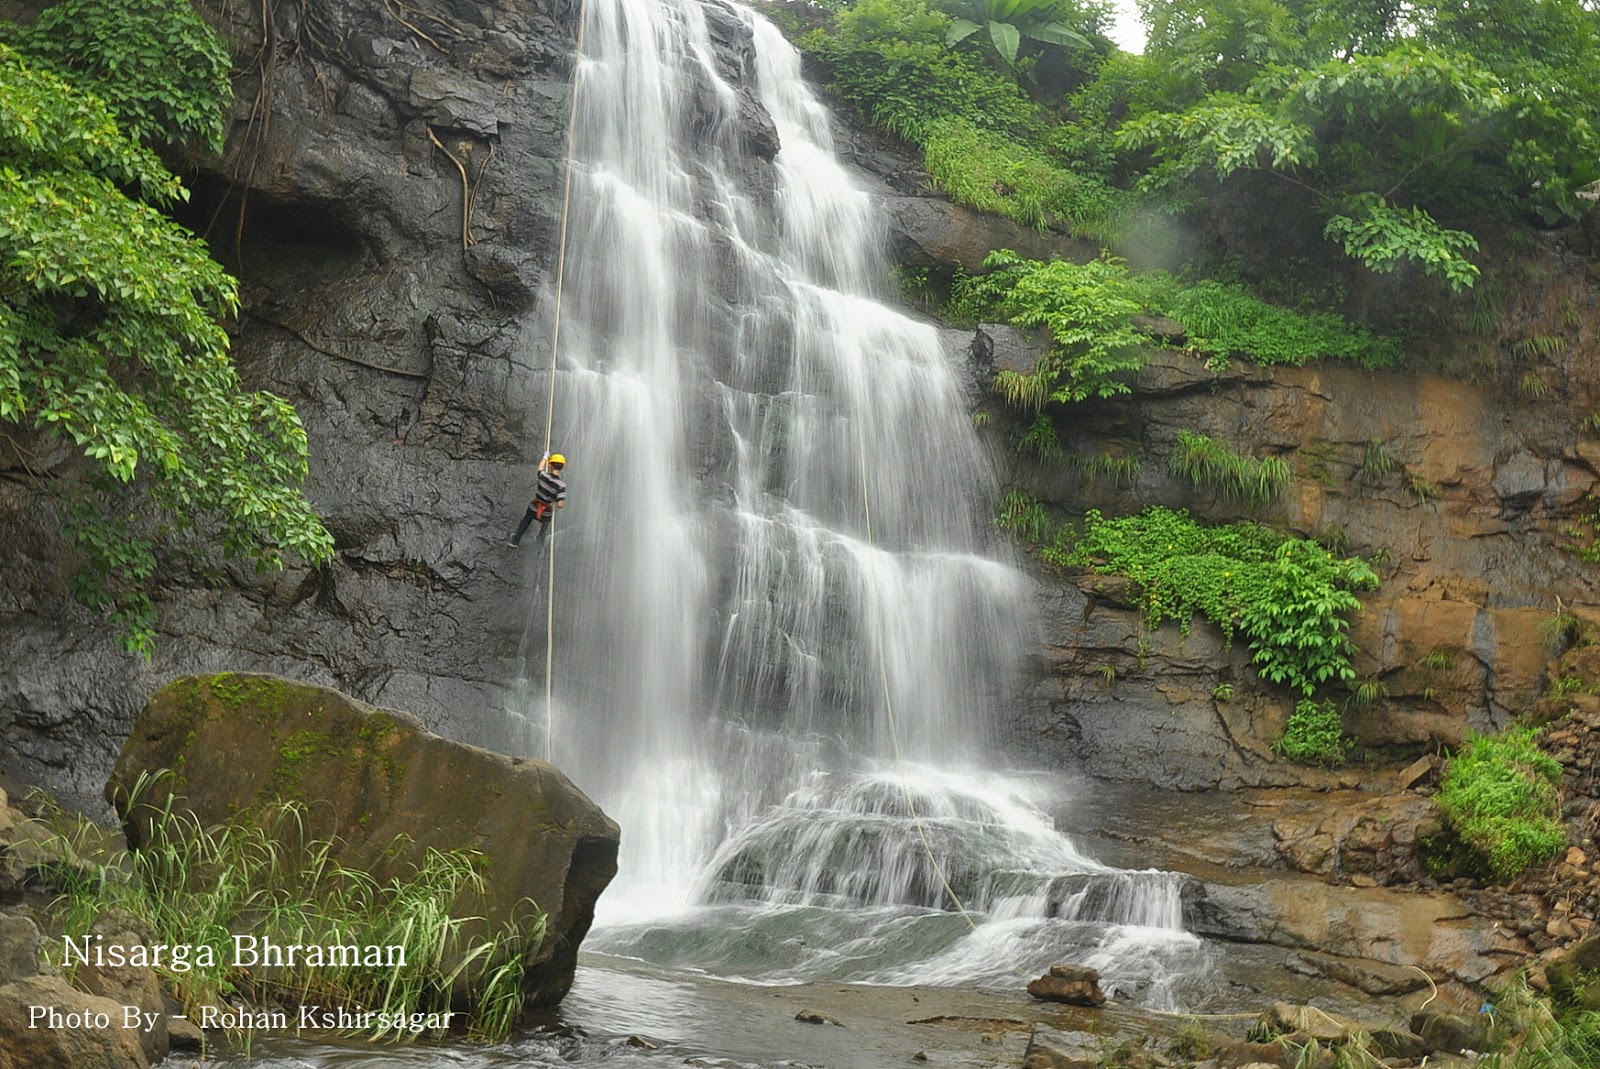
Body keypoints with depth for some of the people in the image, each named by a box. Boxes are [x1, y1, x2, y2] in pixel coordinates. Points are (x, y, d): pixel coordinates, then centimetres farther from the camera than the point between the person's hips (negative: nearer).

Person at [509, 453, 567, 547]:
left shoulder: (544, 476, -24)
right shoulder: (561, 485, -29)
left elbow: (541, 467, 3)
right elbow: (560, 505, -31)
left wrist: (545, 457, 22)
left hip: (534, 508, 2)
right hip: (547, 513, -2)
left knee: (525, 523, 28)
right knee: (544, 526, 30)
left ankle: (515, 541, 43)